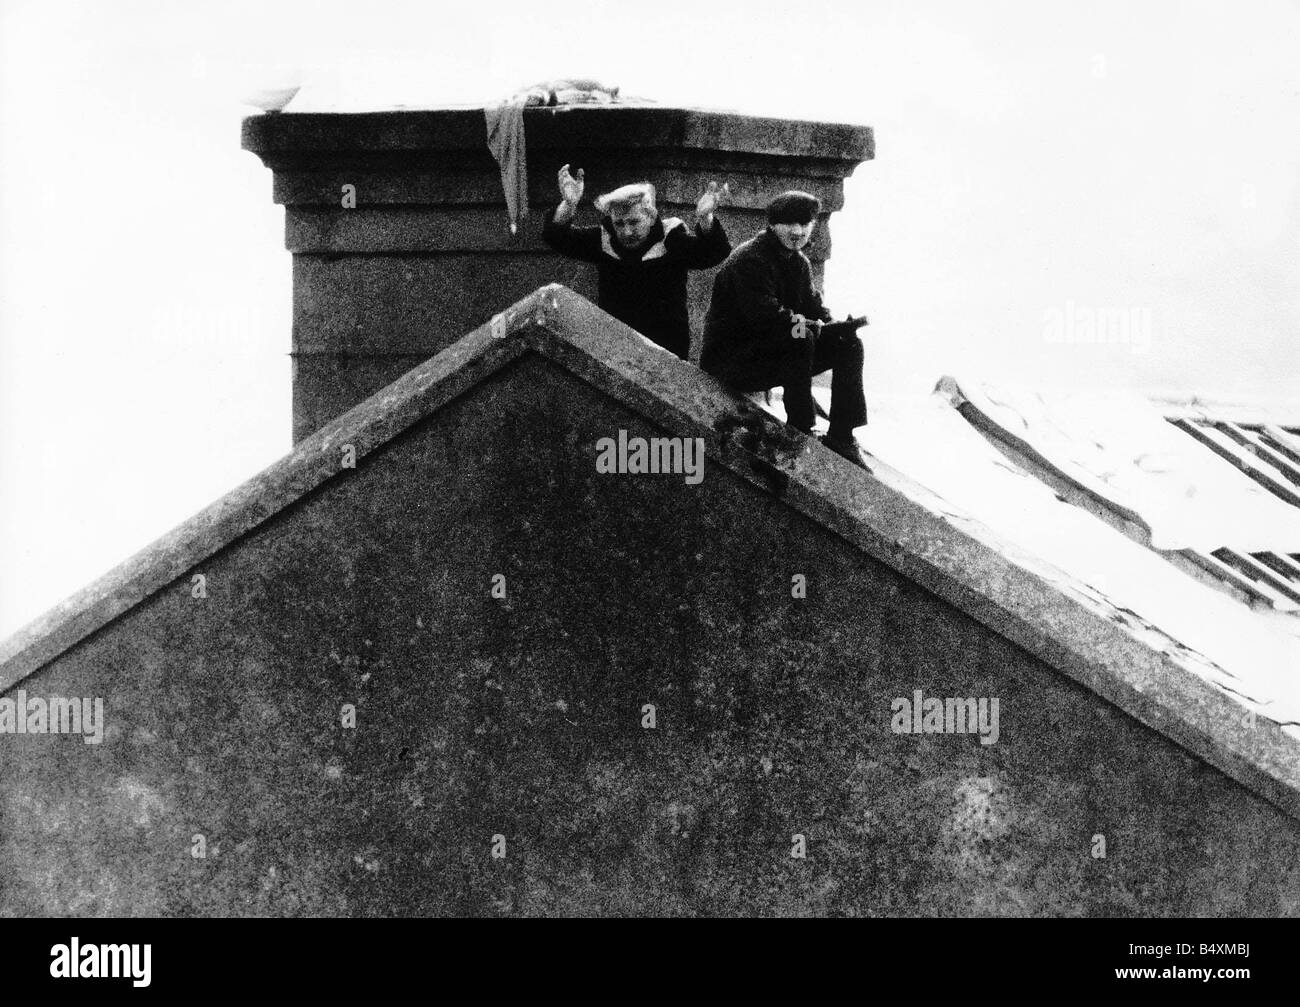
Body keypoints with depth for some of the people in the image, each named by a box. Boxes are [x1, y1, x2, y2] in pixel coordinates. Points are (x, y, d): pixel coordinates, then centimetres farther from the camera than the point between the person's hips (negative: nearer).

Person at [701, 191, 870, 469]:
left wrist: (835, 326, -17)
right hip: (730, 360, -9)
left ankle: (841, 437, -4)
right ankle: (800, 433, -25)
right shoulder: (750, 259, -18)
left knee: (847, 343, -4)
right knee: (801, 340, -33)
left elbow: (815, 310, 6)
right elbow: (763, 315, -28)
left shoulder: (799, 263, 12)